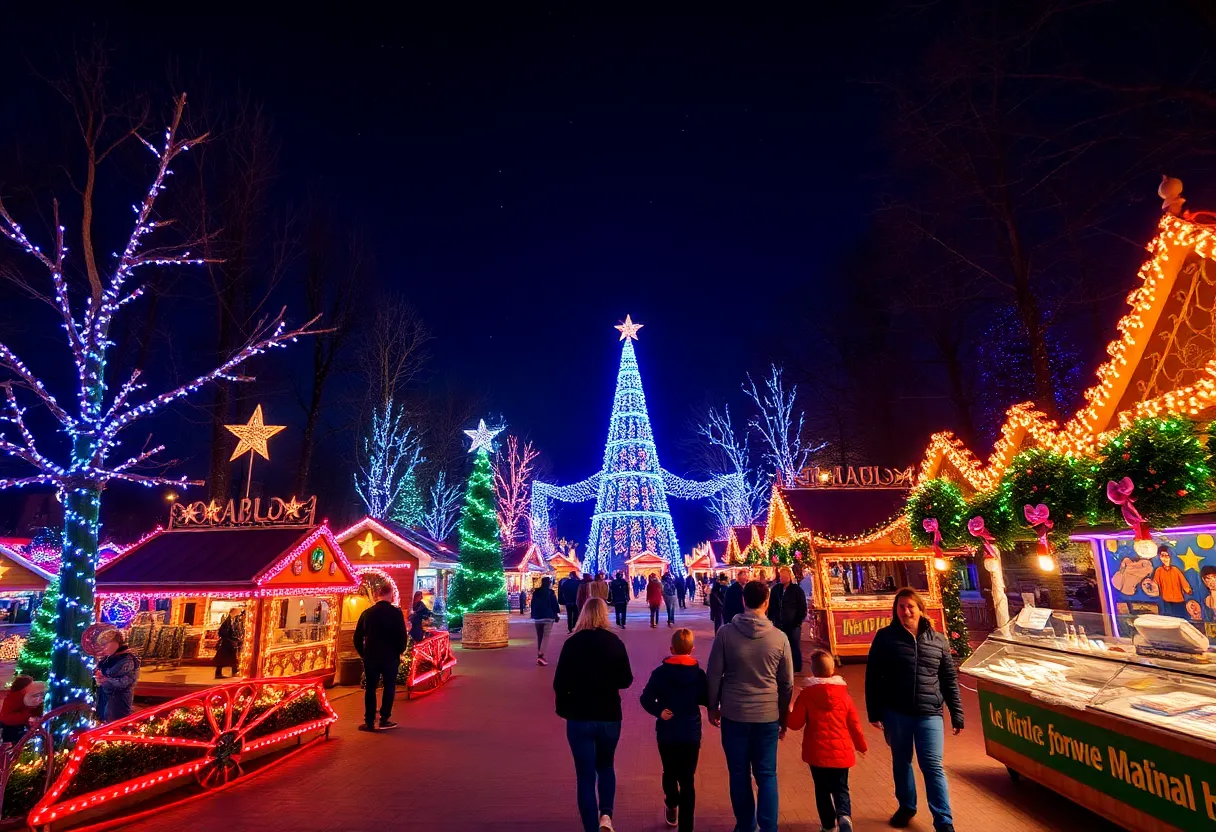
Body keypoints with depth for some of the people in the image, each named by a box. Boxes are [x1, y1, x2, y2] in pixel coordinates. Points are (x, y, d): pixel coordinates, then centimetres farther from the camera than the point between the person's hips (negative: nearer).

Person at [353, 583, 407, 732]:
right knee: (389, 687, 12)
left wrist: (363, 653, 17)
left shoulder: (367, 613, 1)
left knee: (370, 688, 12)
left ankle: (369, 722, 13)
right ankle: (384, 720, 12)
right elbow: (402, 636, -10)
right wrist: (399, 652, 6)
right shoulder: (396, 612, -9)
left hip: (371, 656, 3)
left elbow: (357, 637, 5)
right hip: (390, 656, -2)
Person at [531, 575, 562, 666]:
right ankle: (540, 656, -20)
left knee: (539, 636, 15)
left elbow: (533, 604, 12)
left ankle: (539, 655, 17)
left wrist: (533, 615, 20)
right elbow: (554, 604, -5)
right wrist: (556, 615, 7)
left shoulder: (536, 592, 7)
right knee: (546, 636, -7)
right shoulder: (551, 592, -7)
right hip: (548, 617, -5)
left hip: (537, 617, 5)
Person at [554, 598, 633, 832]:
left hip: (580, 717, -1)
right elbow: (626, 680, 1)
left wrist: (563, 708, 8)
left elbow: (560, 683, -9)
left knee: (585, 776, 10)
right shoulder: (615, 642, -7)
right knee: (605, 767, 24)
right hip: (609, 716, 2)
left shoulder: (572, 643, -10)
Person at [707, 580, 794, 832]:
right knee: (766, 775, 13)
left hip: (734, 714, 0)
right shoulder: (779, 637, -7)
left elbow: (714, 674, -5)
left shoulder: (725, 633, -11)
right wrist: (784, 717, 16)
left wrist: (712, 707, 9)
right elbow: (787, 683, 2)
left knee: (739, 774, 15)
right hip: (768, 716, 1)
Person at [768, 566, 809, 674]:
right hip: (779, 624, 3)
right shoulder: (776, 589, 5)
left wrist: (799, 620, -7)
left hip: (793, 624, -3)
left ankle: (797, 669, 17)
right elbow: (771, 606, 11)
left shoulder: (797, 589, -4)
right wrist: (771, 618, 4)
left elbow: (803, 607, 0)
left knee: (795, 647, 5)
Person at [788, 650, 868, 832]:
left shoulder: (806, 694, -11)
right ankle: (844, 816, -12)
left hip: (817, 753, -1)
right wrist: (862, 746, 21)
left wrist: (787, 713, 12)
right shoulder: (844, 694, -3)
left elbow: (795, 723, -9)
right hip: (841, 752, 1)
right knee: (841, 789, 12)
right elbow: (854, 724, 4)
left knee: (822, 790, 16)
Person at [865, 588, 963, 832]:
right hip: (895, 712, 0)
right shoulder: (885, 637, -4)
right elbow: (873, 677, -2)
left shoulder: (938, 640, 3)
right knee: (901, 762, 15)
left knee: (933, 767, 0)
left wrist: (957, 715, 4)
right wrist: (874, 712, -4)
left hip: (929, 713, 0)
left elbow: (949, 679, 8)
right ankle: (906, 806, 34)